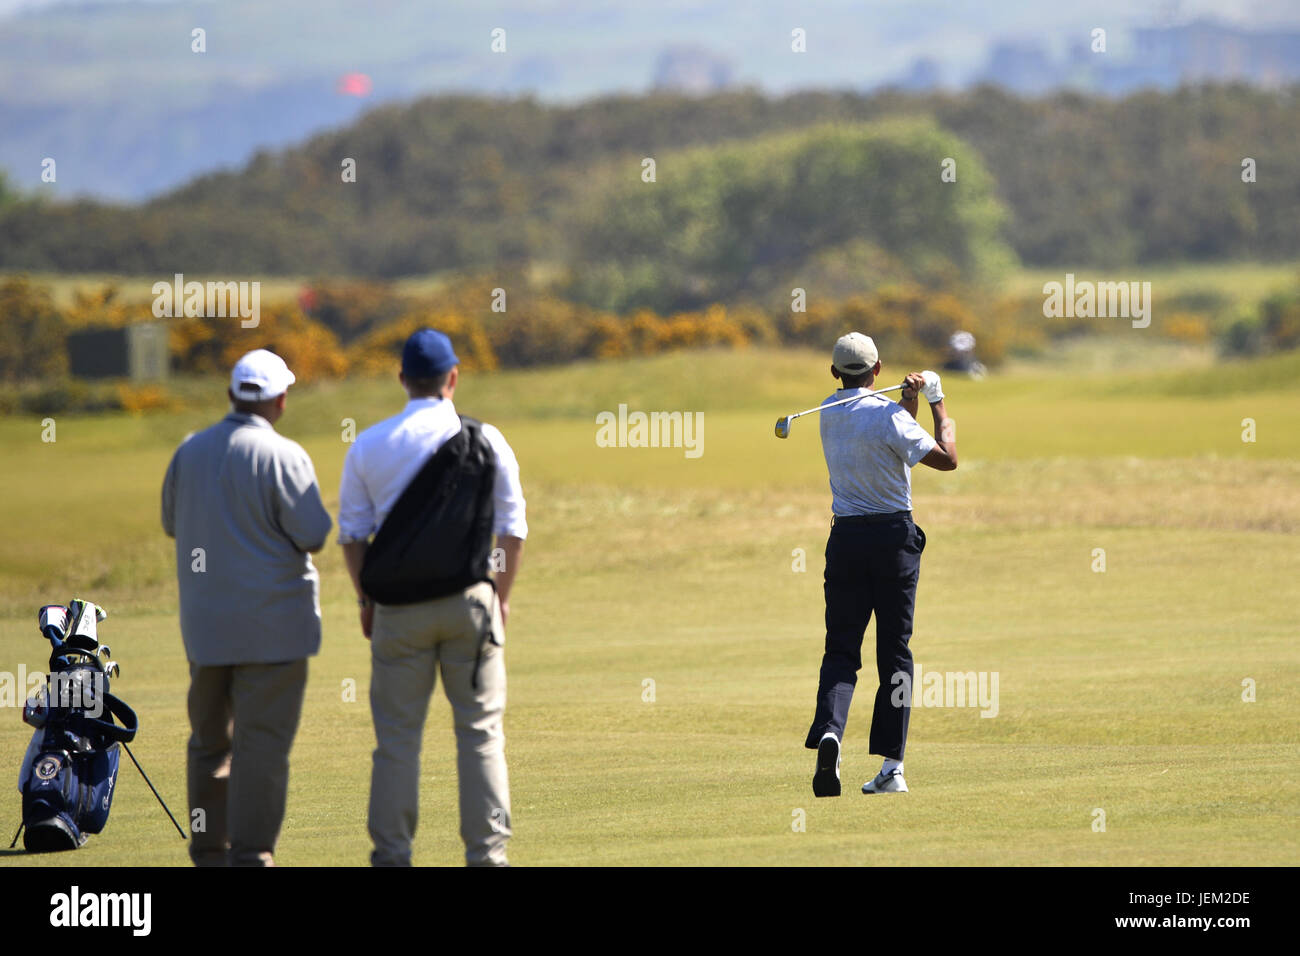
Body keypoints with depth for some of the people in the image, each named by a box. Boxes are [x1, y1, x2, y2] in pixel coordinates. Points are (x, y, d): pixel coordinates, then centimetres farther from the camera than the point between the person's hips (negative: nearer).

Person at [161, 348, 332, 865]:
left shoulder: (190, 452, 3)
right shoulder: (283, 457, -14)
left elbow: (172, 522, 15)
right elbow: (313, 534, -14)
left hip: (205, 621, 5)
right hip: (272, 621, -5)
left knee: (210, 736, 15)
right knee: (263, 741, -3)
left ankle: (209, 850, 19)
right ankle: (251, 854, -7)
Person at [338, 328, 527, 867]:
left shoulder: (369, 446, 1)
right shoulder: (486, 441, 0)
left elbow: (352, 533, 3)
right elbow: (512, 528, 1)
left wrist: (366, 600, 12)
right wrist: (502, 596, 11)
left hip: (399, 605, 1)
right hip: (471, 600, 0)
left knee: (397, 735, 4)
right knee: (481, 730, 4)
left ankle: (392, 853, 3)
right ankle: (486, 852, 1)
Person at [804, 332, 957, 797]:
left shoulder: (829, 414, 7)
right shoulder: (887, 415, -11)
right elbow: (946, 458, -15)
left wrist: (909, 399, 3)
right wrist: (938, 406, -3)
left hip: (846, 538, 3)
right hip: (894, 536, -3)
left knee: (841, 649, 1)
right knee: (894, 651, 5)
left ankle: (829, 729, -27)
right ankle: (892, 766, 2)